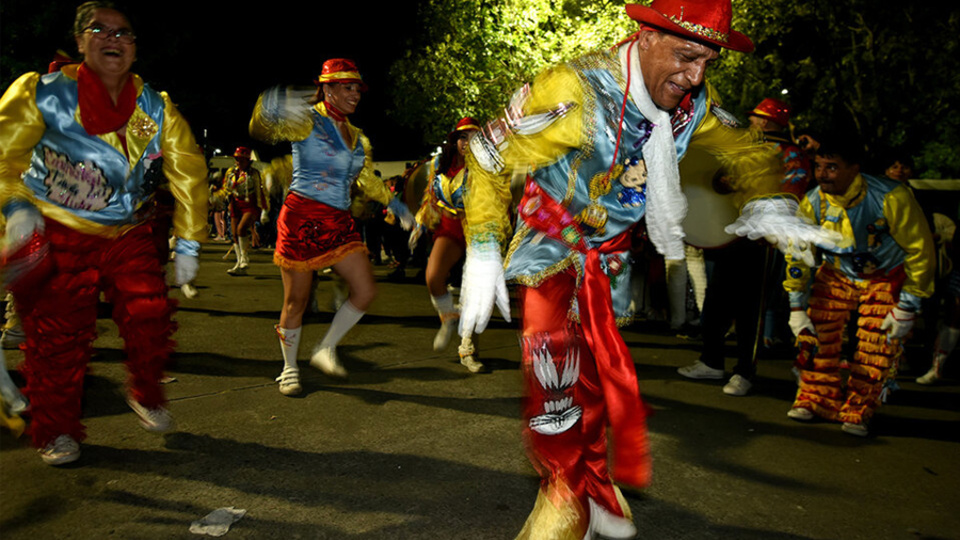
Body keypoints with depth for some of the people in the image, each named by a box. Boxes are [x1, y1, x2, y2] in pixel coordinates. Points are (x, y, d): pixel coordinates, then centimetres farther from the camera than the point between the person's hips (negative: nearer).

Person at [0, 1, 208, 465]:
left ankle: (146, 395, 22)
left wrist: (188, 245, -4)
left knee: (150, 318, -7)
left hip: (129, 235, 2)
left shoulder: (156, 109, -3)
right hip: (59, 235, -2)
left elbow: (188, 174, 0)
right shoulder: (43, 94, -9)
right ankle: (56, 431, 17)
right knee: (59, 332, -3)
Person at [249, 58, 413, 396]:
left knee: (366, 291, -2)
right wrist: (270, 108, -46)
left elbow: (368, 181, 30)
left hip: (339, 224, 6)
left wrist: (396, 206, 28)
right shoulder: (307, 120, -5)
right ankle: (289, 369, 23)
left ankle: (325, 350, 17)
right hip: (303, 219, -6)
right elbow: (263, 129, -23)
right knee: (296, 301, 3)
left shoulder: (356, 137, 16)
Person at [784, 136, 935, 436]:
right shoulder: (813, 203, -19)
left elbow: (920, 249, -20)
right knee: (816, 332, -8)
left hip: (886, 277, -3)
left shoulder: (891, 198, -31)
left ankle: (857, 412, 4)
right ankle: (817, 400, 9)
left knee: (877, 344, -11)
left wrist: (908, 306, -18)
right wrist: (797, 306, -7)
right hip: (836, 275, 3)